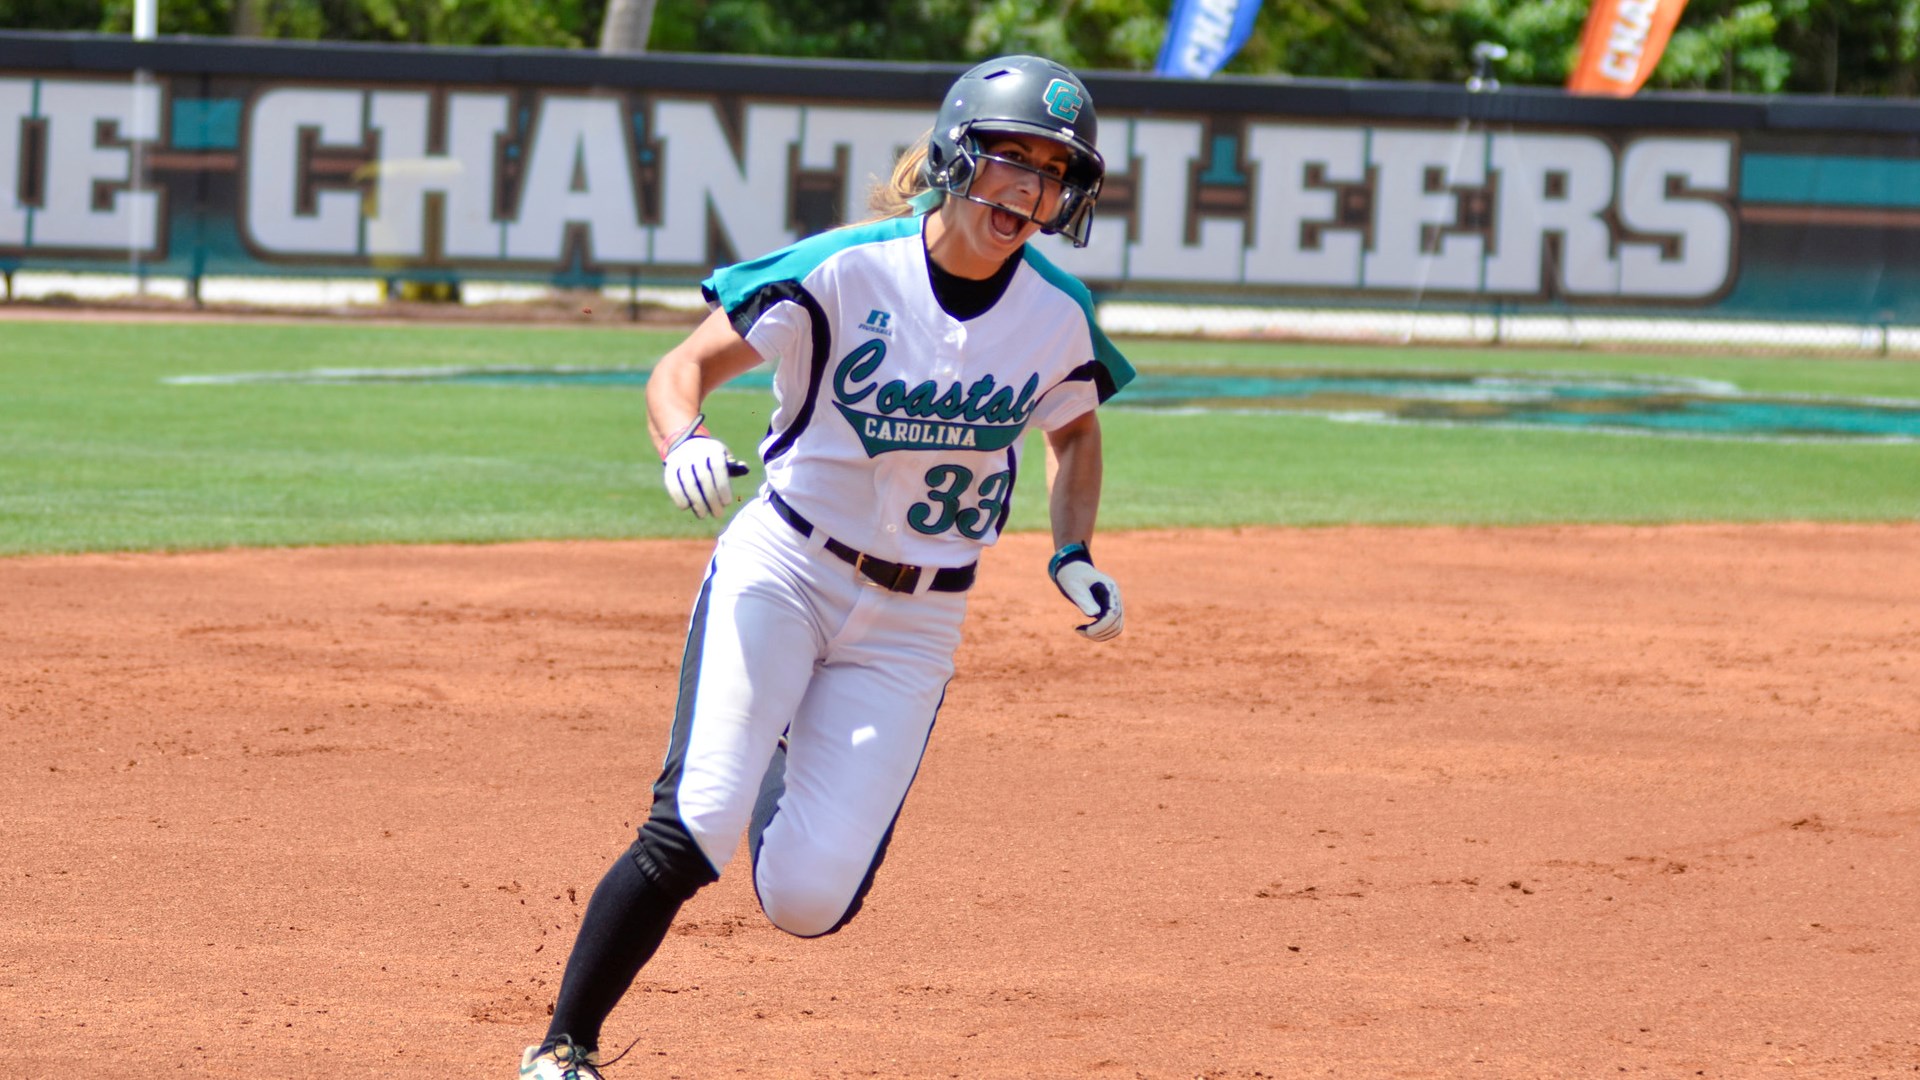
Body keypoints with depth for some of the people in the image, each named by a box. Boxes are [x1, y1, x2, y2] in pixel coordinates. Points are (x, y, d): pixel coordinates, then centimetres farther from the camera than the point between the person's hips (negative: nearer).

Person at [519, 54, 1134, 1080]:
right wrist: (682, 442, -34)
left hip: (911, 627, 3)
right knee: (691, 833, -22)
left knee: (807, 897, -6)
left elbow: (1075, 430, 18)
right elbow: (683, 366, -12)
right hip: (781, 573, -3)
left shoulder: (1057, 319, -4)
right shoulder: (844, 271, -15)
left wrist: (1074, 555, 2)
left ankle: (785, 762, 30)